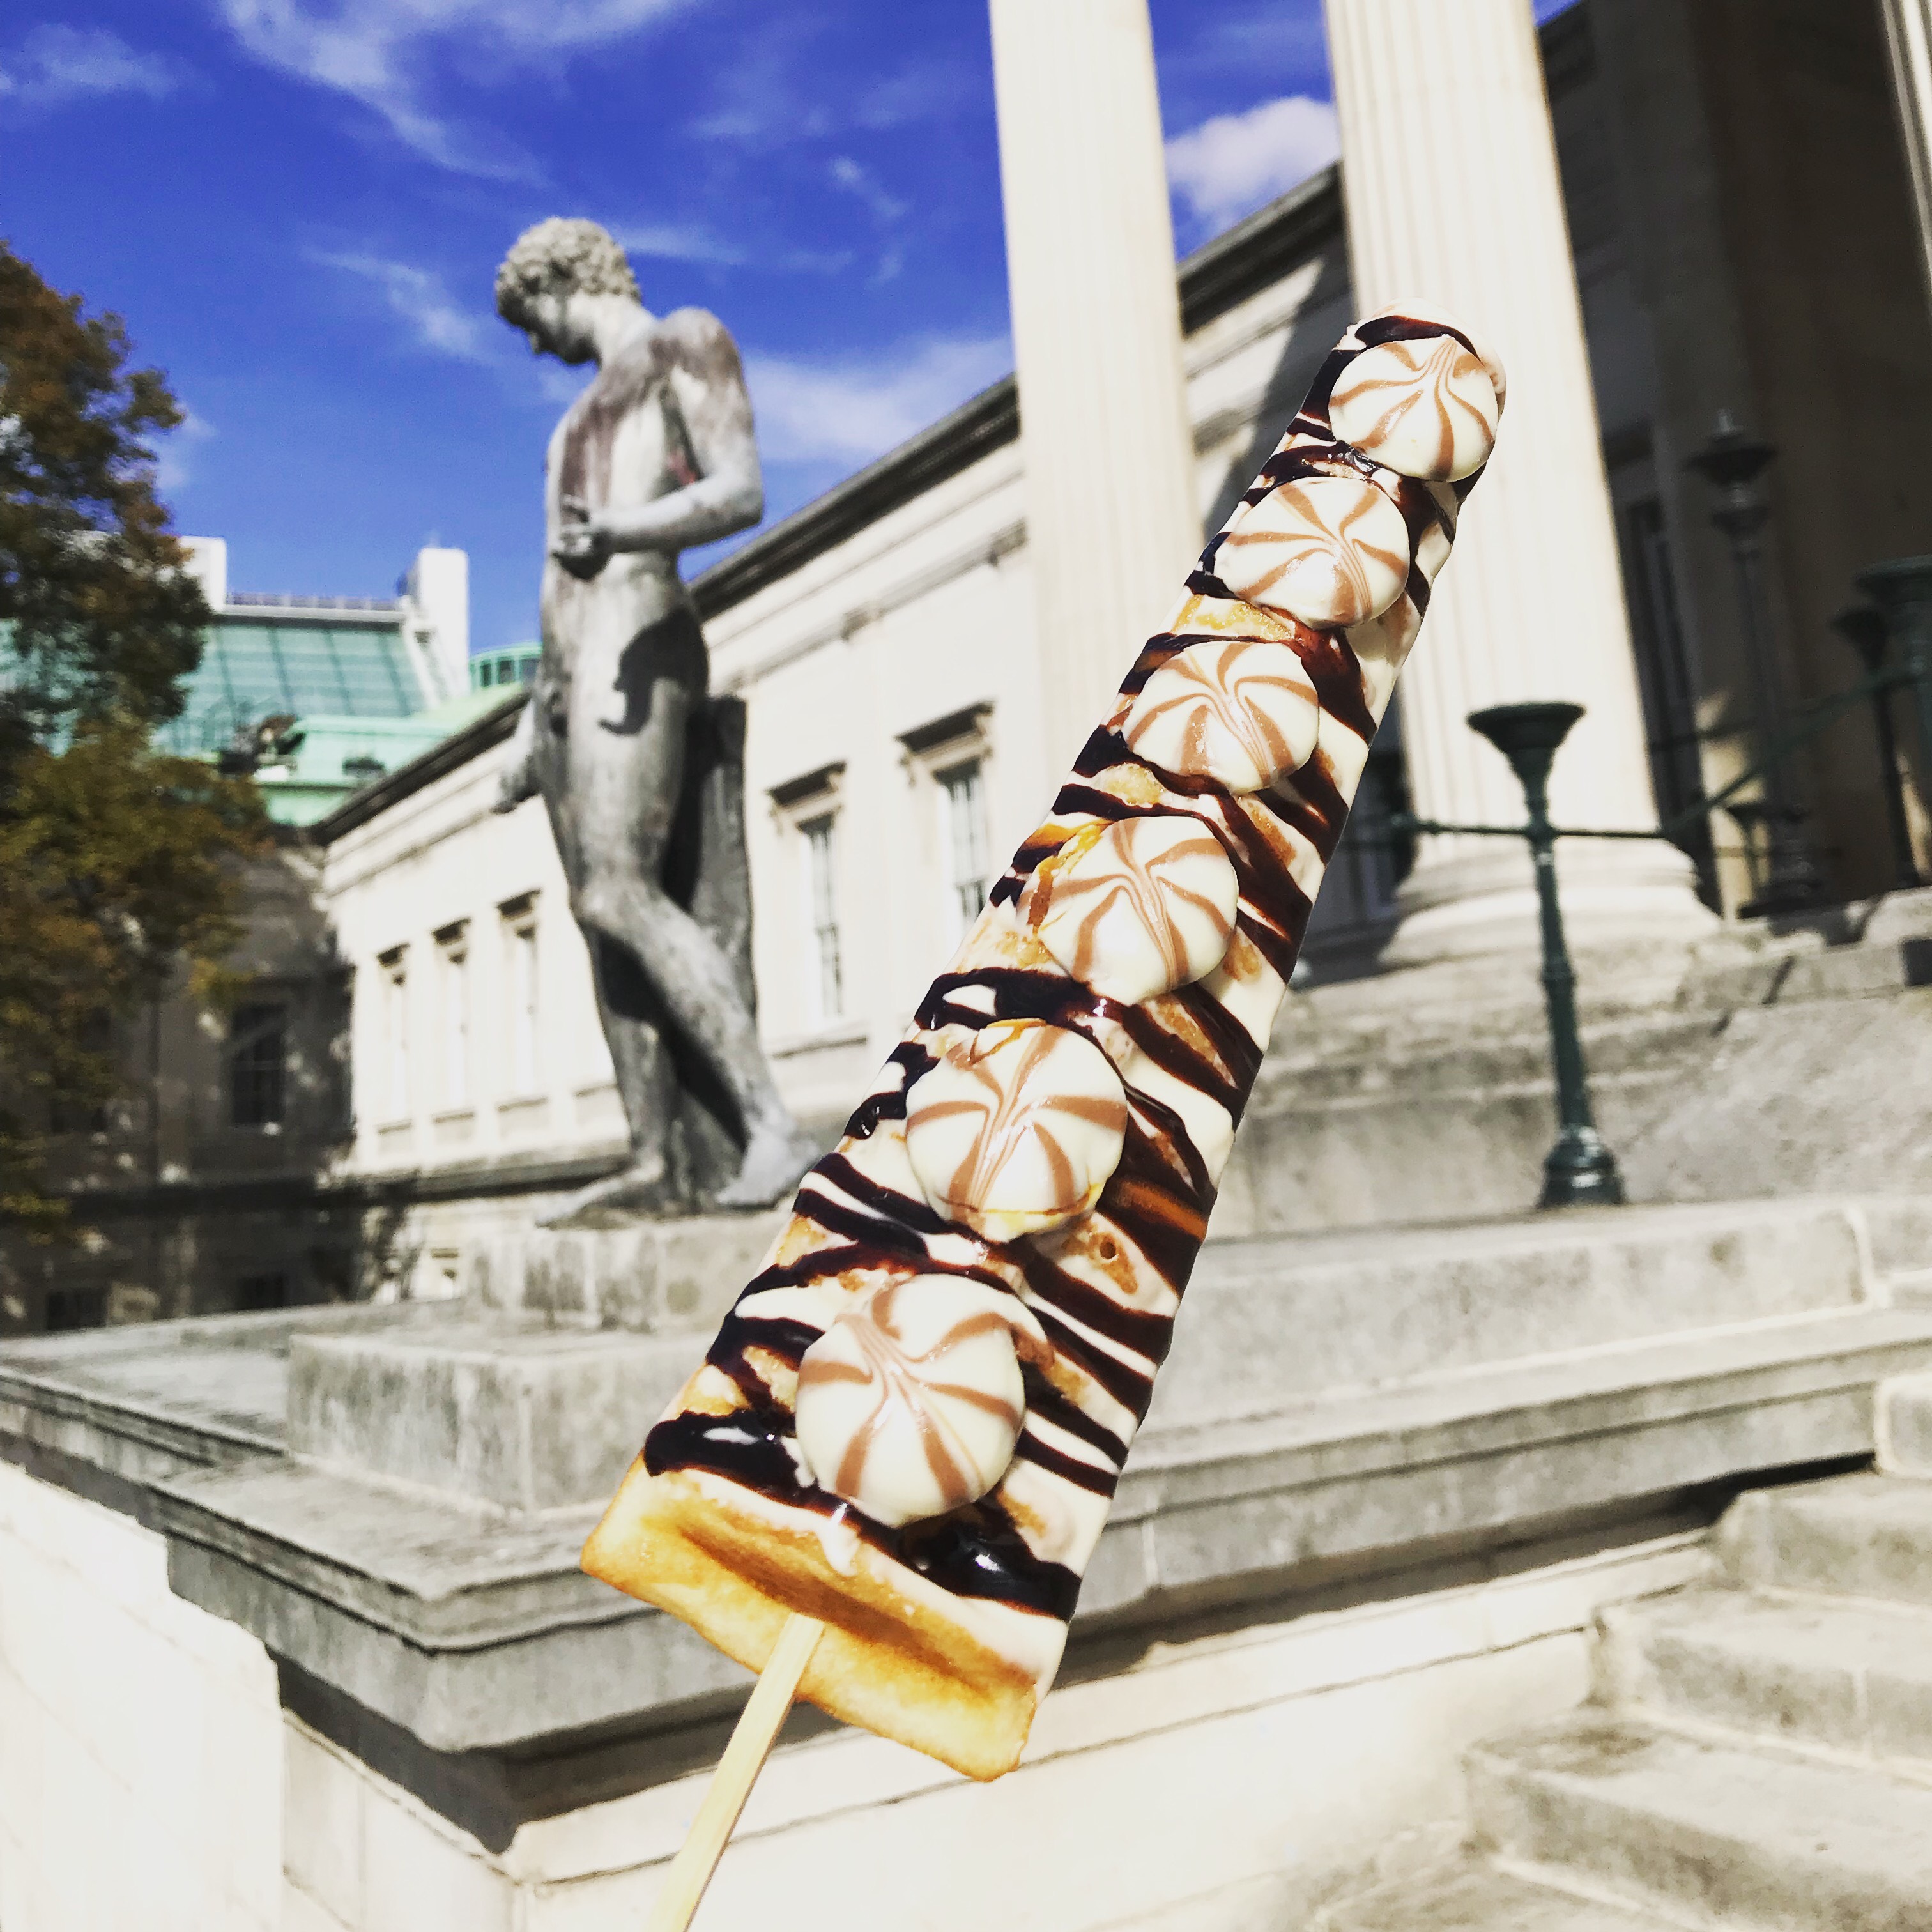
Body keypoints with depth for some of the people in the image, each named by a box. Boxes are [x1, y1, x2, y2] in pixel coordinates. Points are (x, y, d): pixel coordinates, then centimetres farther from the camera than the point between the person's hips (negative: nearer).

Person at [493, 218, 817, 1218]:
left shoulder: (685, 342, 6)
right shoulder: (587, 411, 31)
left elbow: (742, 490, -10)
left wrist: (618, 532, -27)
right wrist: (531, 727, 24)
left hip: (637, 644, -9)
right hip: (570, 662, 9)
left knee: (620, 894, -24)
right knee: (600, 916, -1)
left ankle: (772, 1127, -28)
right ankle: (655, 1160, -3)